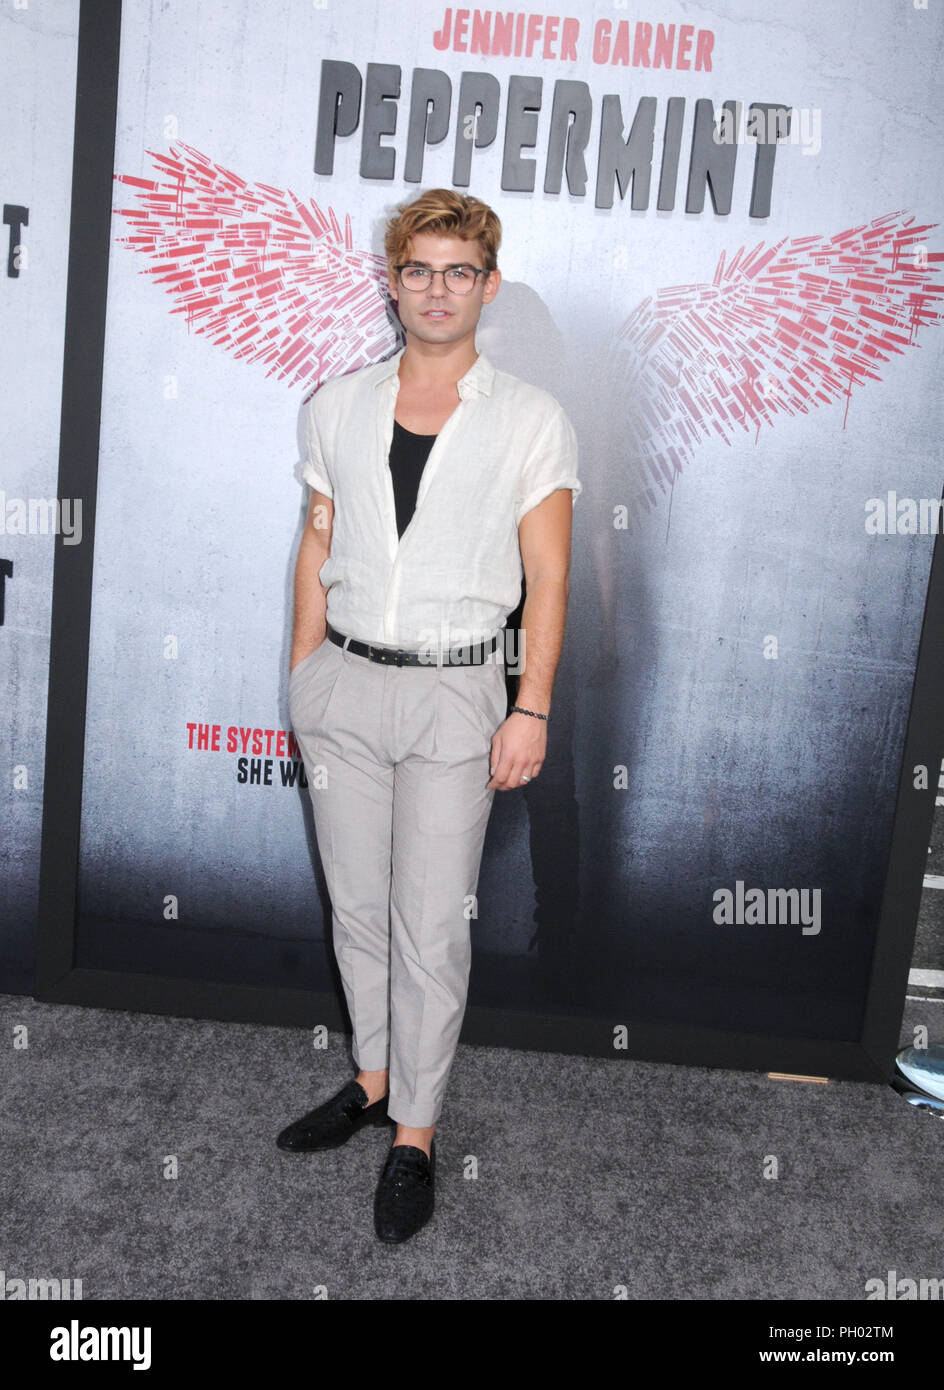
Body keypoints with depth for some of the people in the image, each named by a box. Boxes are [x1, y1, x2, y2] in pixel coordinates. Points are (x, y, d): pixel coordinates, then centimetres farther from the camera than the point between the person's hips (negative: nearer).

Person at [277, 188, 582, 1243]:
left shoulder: (531, 421, -1)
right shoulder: (339, 406, 7)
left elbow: (548, 577, -2)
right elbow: (318, 546, 12)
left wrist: (530, 710, -8)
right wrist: (302, 676, 9)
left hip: (452, 693, -3)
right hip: (343, 683, 4)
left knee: (432, 926, 2)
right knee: (355, 905, 14)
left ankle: (414, 1132, 19)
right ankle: (375, 1077, 34)